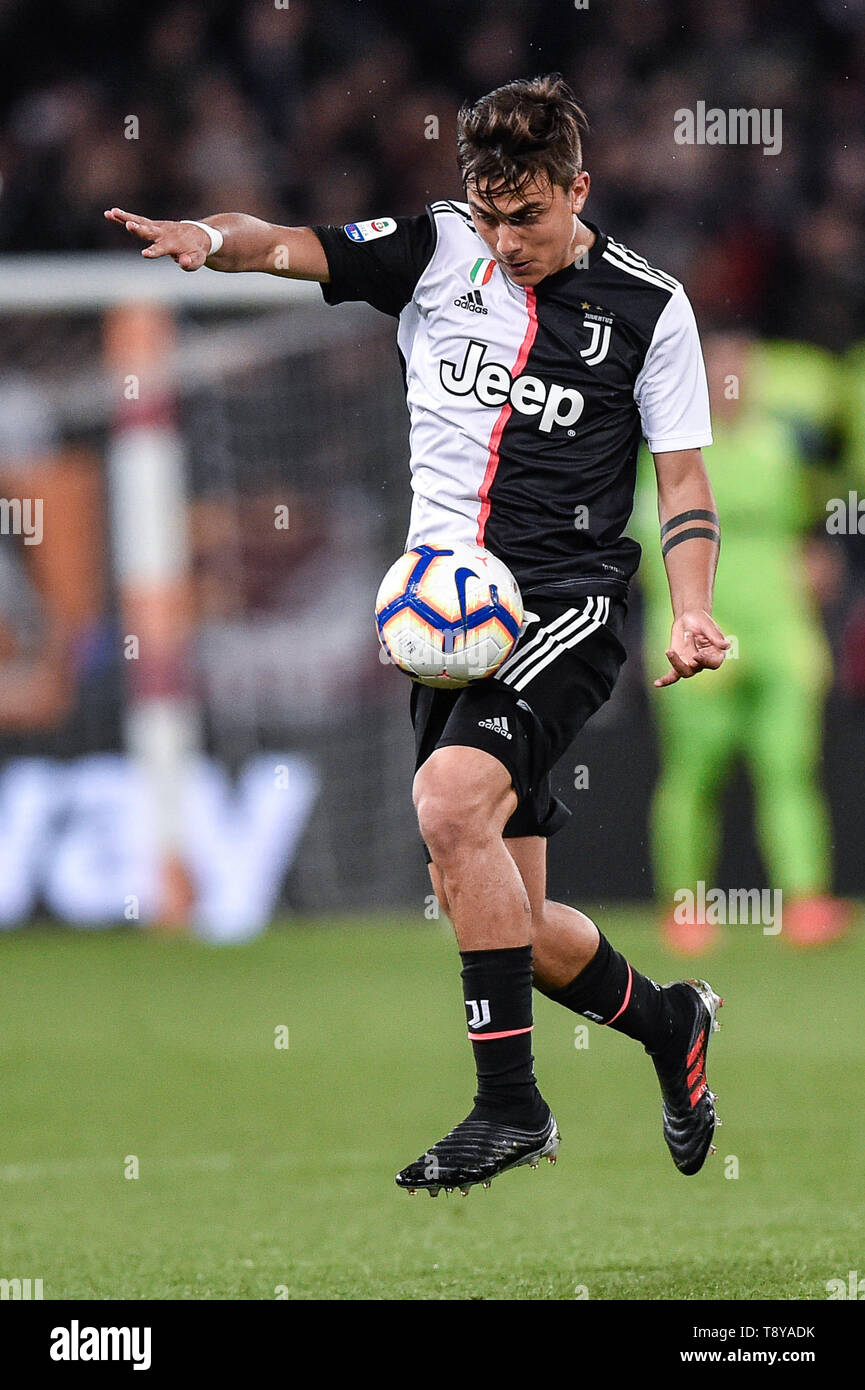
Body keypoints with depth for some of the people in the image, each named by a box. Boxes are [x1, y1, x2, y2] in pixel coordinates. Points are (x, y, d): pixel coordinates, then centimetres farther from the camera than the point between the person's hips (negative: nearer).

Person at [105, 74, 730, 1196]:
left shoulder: (647, 305, -1)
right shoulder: (435, 252, 4)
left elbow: (684, 483, 3)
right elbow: (294, 248, -5)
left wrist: (691, 610, -13)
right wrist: (210, 237, -28)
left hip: (564, 607, -5)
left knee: (452, 796, -29)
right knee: (496, 915, 6)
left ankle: (510, 1104, -21)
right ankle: (667, 1021, 35)